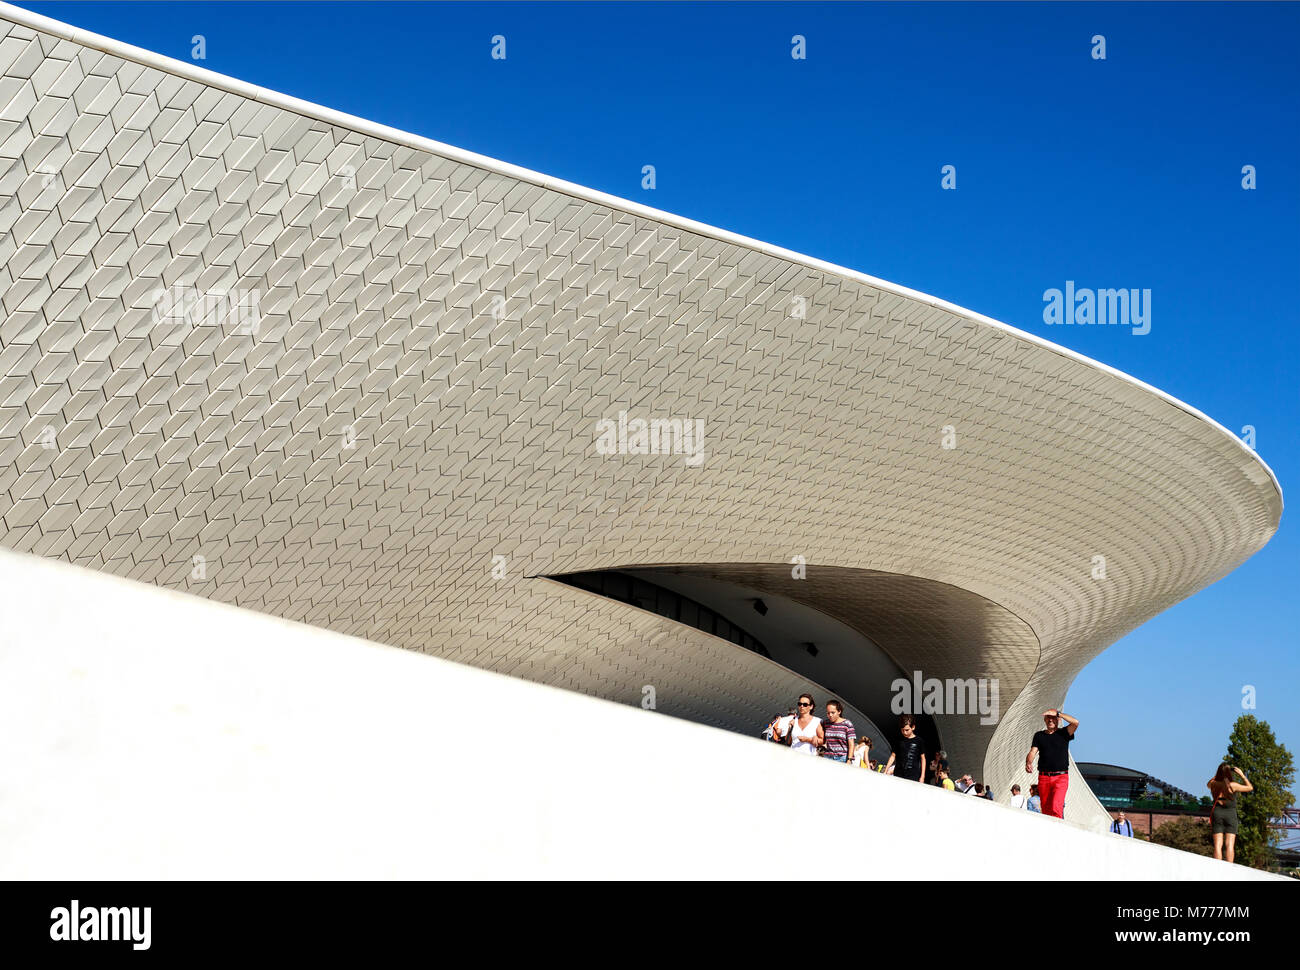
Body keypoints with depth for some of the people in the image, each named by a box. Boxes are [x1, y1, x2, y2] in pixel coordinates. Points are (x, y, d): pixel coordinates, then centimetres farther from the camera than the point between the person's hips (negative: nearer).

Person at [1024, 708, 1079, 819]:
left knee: (1056, 807, -20)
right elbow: (1032, 752, 3)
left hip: (1061, 777, -3)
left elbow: (1075, 722, -11)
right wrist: (1028, 763, -18)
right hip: (1044, 777, 3)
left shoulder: (1063, 733, 6)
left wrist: (1057, 713, -10)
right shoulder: (1039, 735, 15)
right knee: (1046, 810, 6)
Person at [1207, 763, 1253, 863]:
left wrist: (1218, 774, 22)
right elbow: (1250, 788, 2)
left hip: (1217, 814, 2)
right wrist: (1242, 775, 8)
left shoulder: (1214, 784, -3)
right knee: (1230, 844, -3)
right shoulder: (1232, 785, -12)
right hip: (1230, 814, -2)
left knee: (1218, 845, 0)